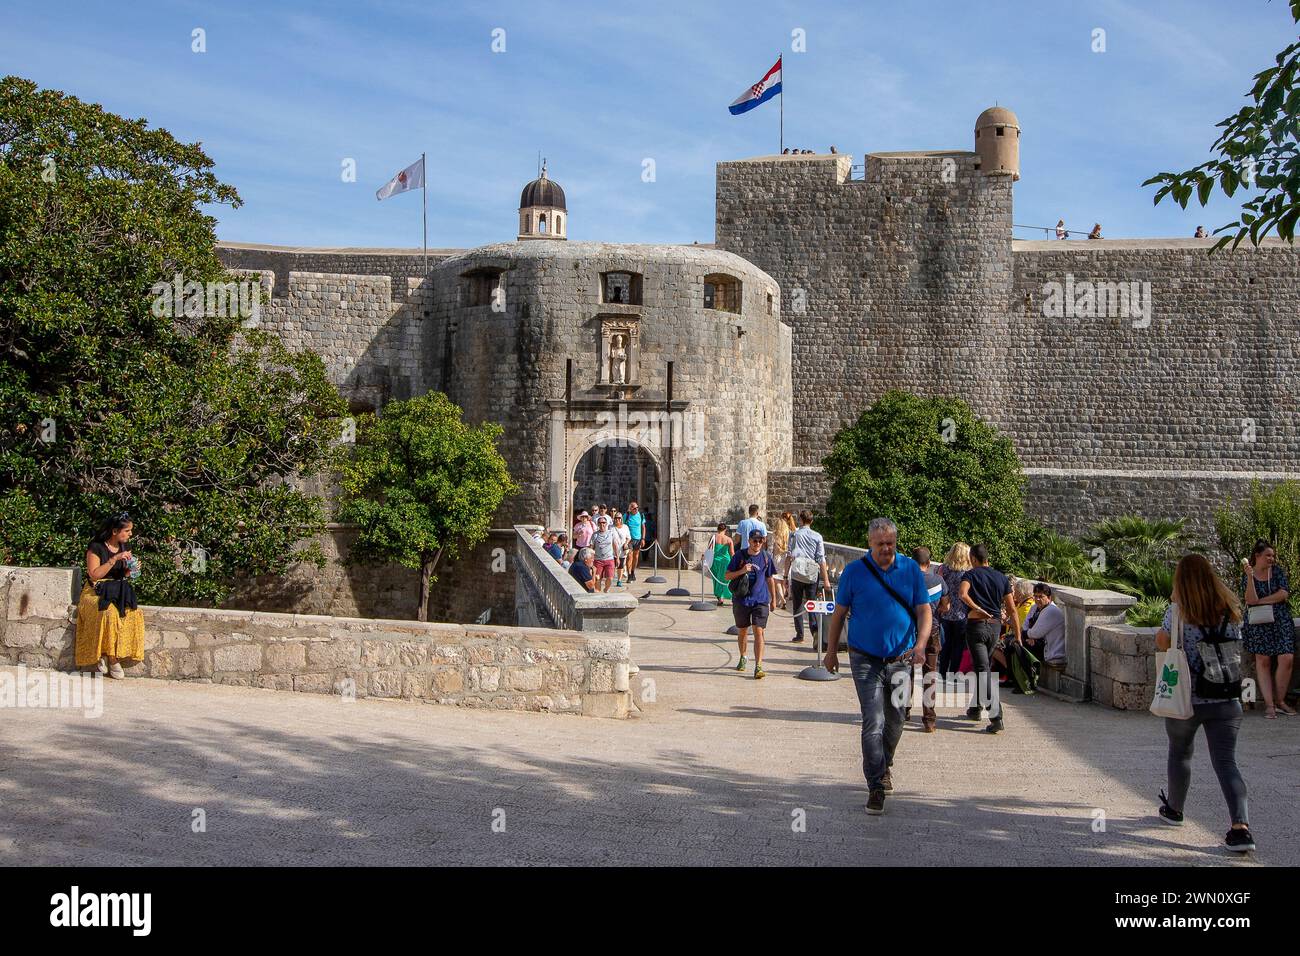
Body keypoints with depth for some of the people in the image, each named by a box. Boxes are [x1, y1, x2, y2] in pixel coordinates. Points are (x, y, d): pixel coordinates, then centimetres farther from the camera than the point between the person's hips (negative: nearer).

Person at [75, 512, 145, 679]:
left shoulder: (124, 547, 12)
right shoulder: (96, 548, -7)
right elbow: (94, 575, -16)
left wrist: (131, 570, -2)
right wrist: (114, 559, -21)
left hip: (118, 591, 6)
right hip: (96, 592, -5)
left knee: (134, 613, -27)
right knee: (110, 613, -37)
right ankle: (112, 659, -25)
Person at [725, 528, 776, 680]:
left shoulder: (766, 557, 2)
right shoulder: (739, 556, -3)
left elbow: (769, 579, 13)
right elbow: (727, 576, 0)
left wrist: (772, 599, 18)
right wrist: (742, 571, -17)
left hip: (761, 600, -1)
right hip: (741, 600, 1)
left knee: (758, 632, -11)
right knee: (742, 631, 15)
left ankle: (758, 667, -15)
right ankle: (742, 658, 40)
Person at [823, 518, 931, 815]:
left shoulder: (910, 569, 1)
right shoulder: (854, 571, -5)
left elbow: (924, 610, 1)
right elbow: (839, 613, 3)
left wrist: (920, 643, -15)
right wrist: (831, 651, 5)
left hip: (900, 659, 3)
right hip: (866, 660, -3)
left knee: (894, 721, 16)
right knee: (873, 722, -11)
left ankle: (884, 765, 42)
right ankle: (876, 786, -6)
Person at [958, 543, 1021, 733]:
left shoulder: (971, 574, -2)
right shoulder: (1001, 577, 10)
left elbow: (962, 594, -26)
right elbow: (1012, 610, 8)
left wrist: (977, 609, -16)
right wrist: (1018, 637, 9)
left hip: (976, 625, -5)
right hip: (995, 626, 5)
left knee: (984, 672, -8)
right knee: (985, 668, 22)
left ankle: (997, 717, -19)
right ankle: (976, 707, 36)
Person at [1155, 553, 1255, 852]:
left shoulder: (1178, 612, -11)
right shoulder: (1231, 611, 1)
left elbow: (1162, 642, -2)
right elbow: (1236, 646, 11)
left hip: (1186, 700, -2)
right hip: (1227, 700, 2)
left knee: (1180, 753, 20)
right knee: (1226, 761, 1)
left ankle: (1174, 809, 38)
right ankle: (1241, 826, -15)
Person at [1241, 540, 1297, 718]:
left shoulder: (1278, 570, 4)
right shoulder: (1248, 575, 0)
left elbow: (1284, 593, -8)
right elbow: (1251, 600, -15)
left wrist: (1260, 601, -9)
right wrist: (1250, 576, -23)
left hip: (1281, 620, 2)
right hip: (1259, 623, -1)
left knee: (1287, 659, -9)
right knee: (1263, 661, -2)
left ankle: (1279, 701, 4)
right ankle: (1269, 704, 0)